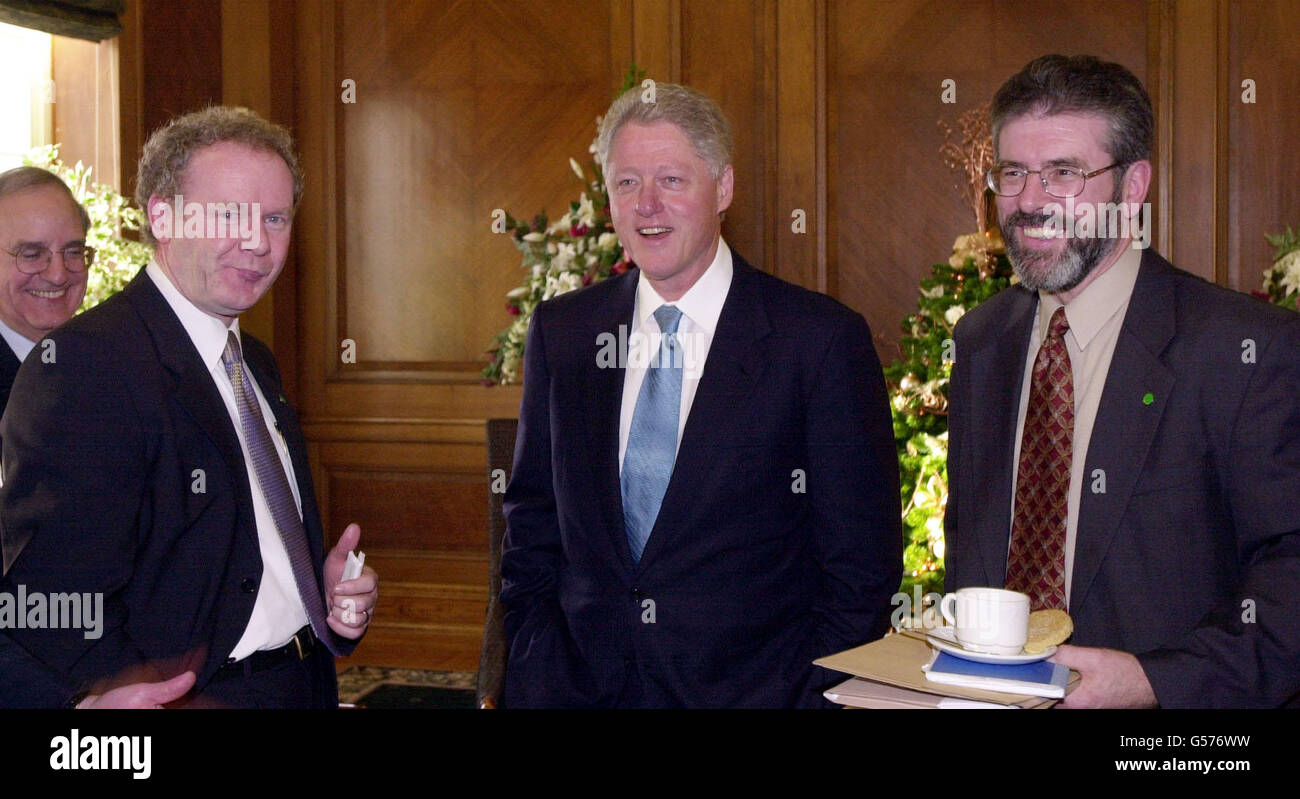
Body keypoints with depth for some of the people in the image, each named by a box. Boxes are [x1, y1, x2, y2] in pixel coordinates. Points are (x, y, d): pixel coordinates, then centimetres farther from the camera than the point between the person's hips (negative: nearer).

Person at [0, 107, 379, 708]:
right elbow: (57, 614, -26)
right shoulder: (81, 365, -20)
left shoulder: (257, 363, 10)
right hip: (200, 695, -8)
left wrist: (328, 592, 2)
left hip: (307, 683, 8)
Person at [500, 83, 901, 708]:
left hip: (753, 690, -3)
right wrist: (536, 679, -2)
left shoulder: (823, 339, -9)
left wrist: (809, 690, -14)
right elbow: (531, 522, 8)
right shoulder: (560, 332, 3)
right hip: (584, 687, 3)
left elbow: (864, 561, -7)